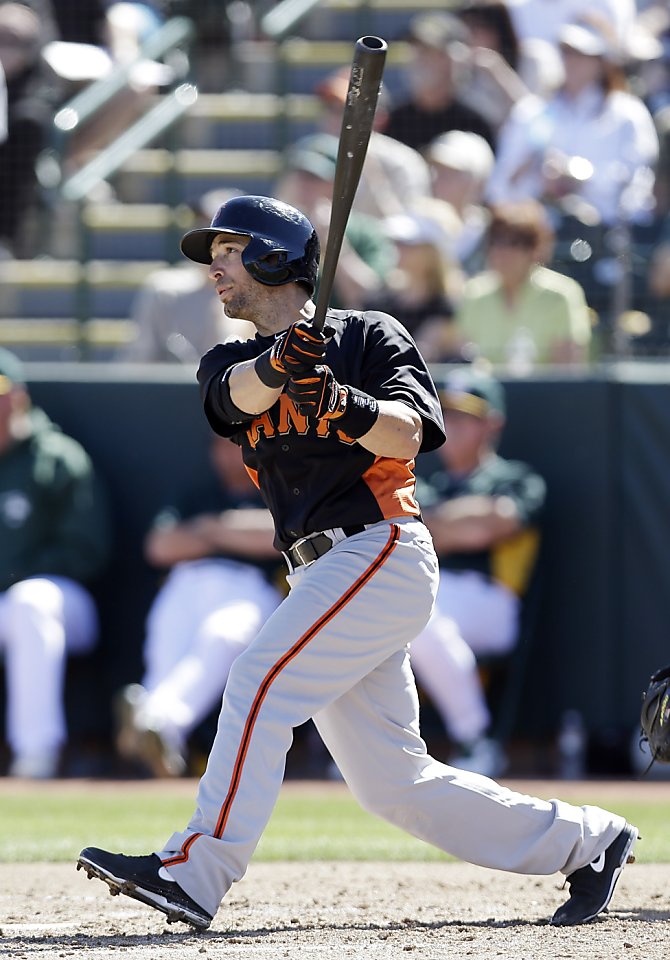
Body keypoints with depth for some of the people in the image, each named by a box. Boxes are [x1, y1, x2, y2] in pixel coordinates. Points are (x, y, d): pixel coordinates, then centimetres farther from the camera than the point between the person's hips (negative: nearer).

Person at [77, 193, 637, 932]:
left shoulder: (369, 337, 2)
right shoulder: (233, 365, 18)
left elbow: (406, 433, -13)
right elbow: (243, 392, -8)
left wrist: (338, 403, -33)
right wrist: (280, 362, -32)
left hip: (381, 552, -7)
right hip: (324, 577, 7)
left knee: (260, 684, -23)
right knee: (393, 784, 6)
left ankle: (196, 873, -30)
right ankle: (587, 842, 17)